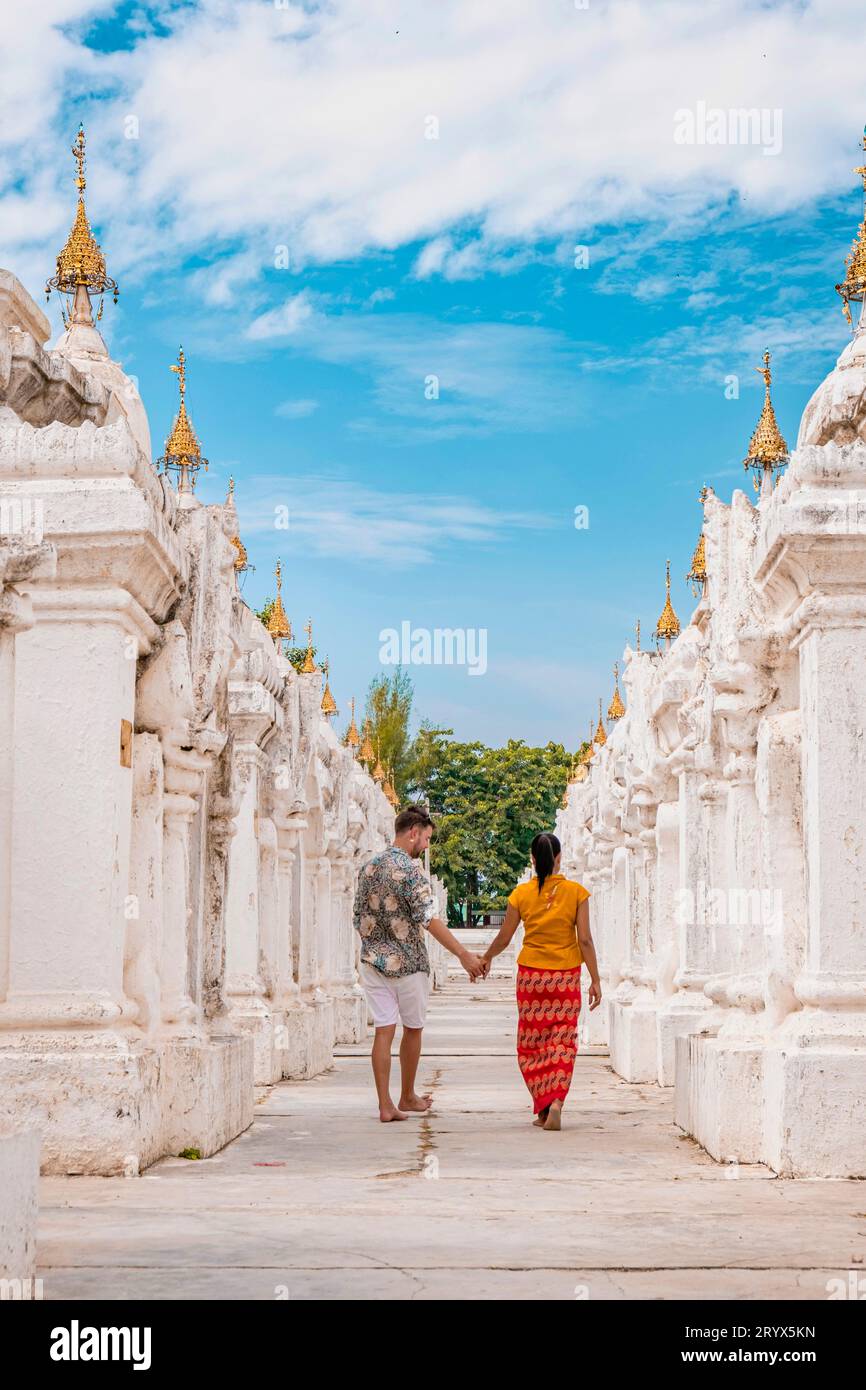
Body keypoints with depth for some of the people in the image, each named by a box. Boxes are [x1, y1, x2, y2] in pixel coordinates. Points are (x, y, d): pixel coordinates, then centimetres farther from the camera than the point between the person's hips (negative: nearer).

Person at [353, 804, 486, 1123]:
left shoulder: (368, 868, 7)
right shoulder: (412, 869, -14)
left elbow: (359, 918, 12)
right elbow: (428, 920, -22)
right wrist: (464, 955, -23)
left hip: (373, 961, 5)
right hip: (407, 963, -5)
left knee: (383, 1031, 3)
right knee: (412, 1029, 13)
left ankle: (385, 1105, -1)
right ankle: (408, 1098, 25)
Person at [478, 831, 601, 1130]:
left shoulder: (522, 893, -3)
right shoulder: (575, 892, -5)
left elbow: (503, 938, 3)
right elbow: (585, 940, -7)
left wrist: (485, 959, 22)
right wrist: (595, 980, 0)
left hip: (531, 974, 0)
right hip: (566, 975, 0)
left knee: (532, 1043, 10)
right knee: (562, 1042, 4)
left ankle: (543, 1108, 8)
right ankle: (555, 1104, -12)